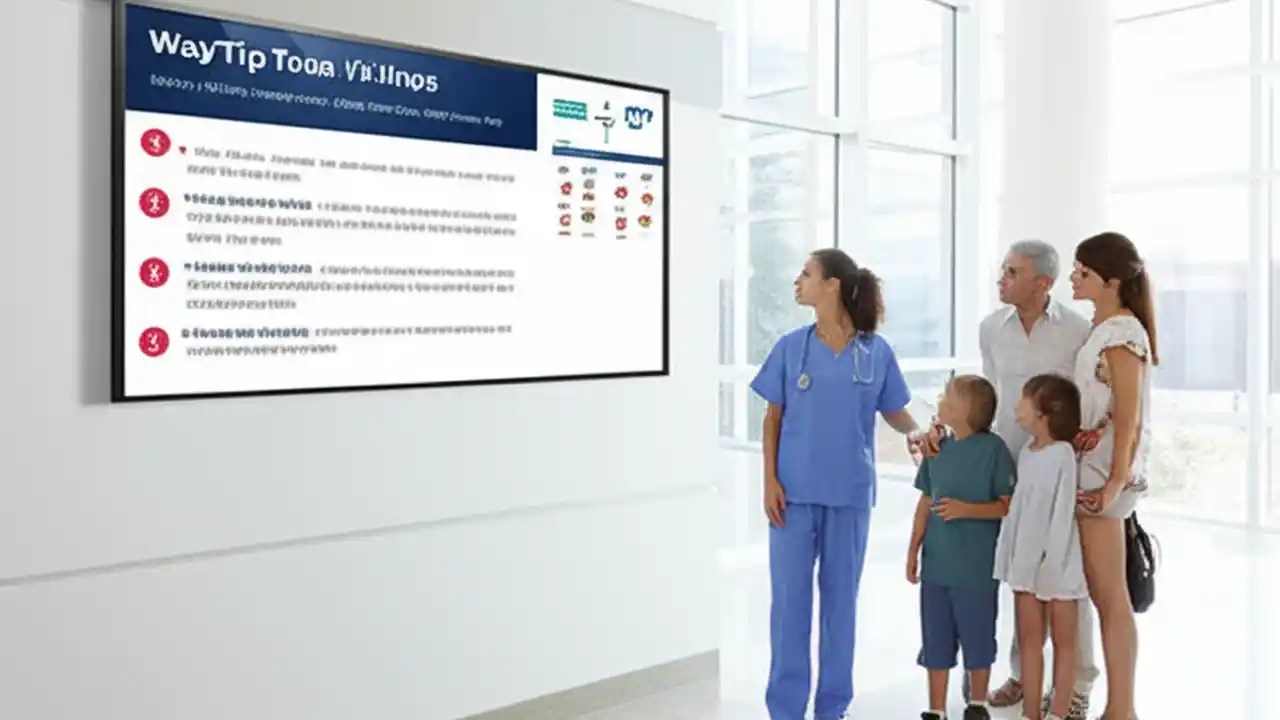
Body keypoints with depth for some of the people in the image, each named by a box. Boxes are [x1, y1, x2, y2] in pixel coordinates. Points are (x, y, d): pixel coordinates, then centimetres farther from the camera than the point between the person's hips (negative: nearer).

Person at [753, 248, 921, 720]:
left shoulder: (876, 352, -1)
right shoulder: (791, 347, 1)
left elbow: (894, 412, 9)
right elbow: (773, 419, 4)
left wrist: (918, 433, -13)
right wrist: (770, 481, -4)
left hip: (849, 492, 0)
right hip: (795, 491, 0)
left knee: (841, 596, 10)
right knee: (790, 596, 4)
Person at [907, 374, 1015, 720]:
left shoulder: (993, 448, -11)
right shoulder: (937, 448, 5)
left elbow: (1008, 505, -10)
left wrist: (968, 509, -23)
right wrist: (914, 549, 10)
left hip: (976, 568, -5)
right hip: (936, 564, 5)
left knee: (977, 639, 11)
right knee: (935, 641, 11)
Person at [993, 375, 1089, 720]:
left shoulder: (1062, 454, -15)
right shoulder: (1026, 451, 5)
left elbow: (1063, 510, -16)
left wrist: (1052, 560, -17)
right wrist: (1011, 552, 8)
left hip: (1056, 562, -7)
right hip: (1026, 559, 7)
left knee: (1063, 640, 8)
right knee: (1029, 637, 11)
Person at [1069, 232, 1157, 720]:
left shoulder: (1122, 333, -13)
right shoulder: (1103, 330, 13)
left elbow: (1129, 418, -17)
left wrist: (1116, 484, -19)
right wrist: (1103, 481, 7)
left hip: (1103, 477, -9)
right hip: (1086, 472, 9)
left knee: (1111, 598, 0)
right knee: (1102, 596, 13)